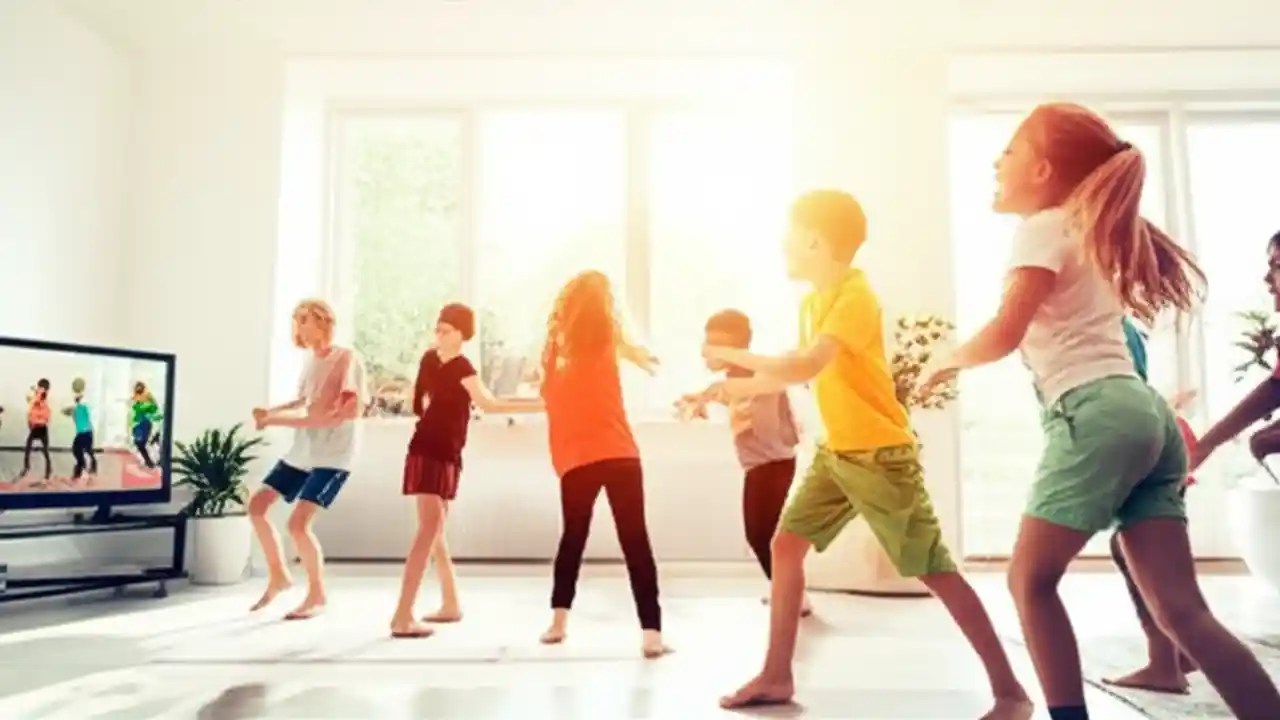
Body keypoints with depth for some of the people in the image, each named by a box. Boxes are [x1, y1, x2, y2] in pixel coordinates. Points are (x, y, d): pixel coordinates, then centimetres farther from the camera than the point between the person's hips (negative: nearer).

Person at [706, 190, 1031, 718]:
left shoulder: (856, 295, -18)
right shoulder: (813, 302, 10)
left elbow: (806, 367, -29)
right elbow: (793, 375, 16)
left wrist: (730, 354, -20)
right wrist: (722, 390, 13)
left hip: (881, 455, -9)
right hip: (834, 452, 9)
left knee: (935, 571, -4)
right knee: (785, 545, 6)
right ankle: (776, 677, 17)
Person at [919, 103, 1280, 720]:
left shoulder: (1042, 229, -1)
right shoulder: (1086, 230, 26)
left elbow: (1003, 335, -11)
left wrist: (946, 362, 5)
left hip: (1096, 412, -9)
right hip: (1142, 411, 9)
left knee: (1031, 579, 0)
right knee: (1179, 607, 4)